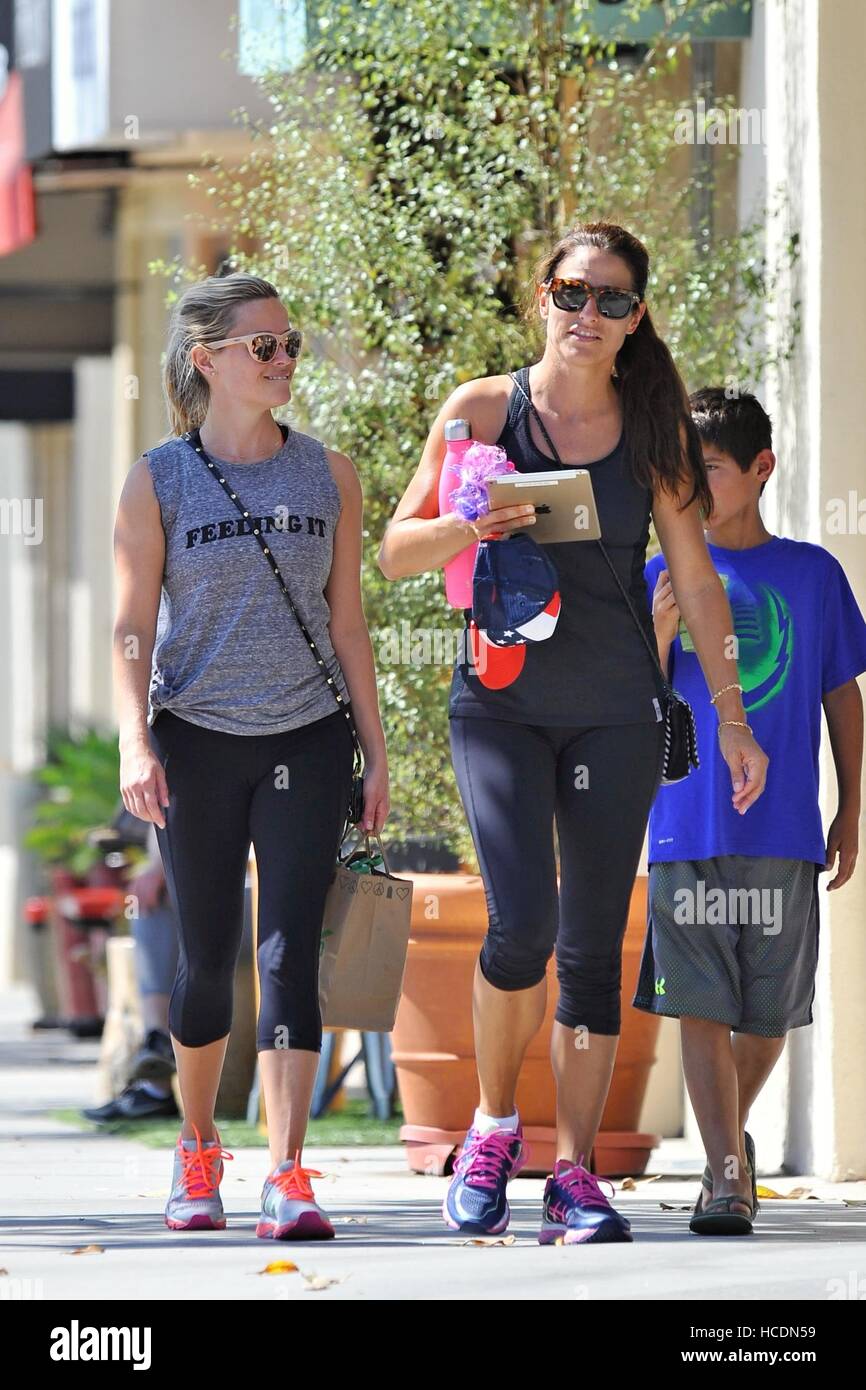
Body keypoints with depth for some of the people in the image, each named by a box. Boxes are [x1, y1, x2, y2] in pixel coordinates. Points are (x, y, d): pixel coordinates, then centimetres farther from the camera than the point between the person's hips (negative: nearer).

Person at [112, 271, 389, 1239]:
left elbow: (346, 622, 10)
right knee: (207, 957, 7)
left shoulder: (327, 475, 6)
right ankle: (198, 1150, 28)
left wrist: (375, 751, 8)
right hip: (197, 741, -1)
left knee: (290, 950, -10)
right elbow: (133, 625, -3)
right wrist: (135, 742, -16)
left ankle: (287, 1176, -15)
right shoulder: (158, 481, 0)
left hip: (305, 740, 1)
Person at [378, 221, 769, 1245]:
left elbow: (696, 581, 9)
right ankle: (493, 1126, 5)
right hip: (502, 702, -2)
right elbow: (396, 553, 1)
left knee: (592, 947, 0)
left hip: (616, 715, 2)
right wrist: (473, 524, -20)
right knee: (522, 922, -17)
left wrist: (731, 718, 7)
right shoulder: (484, 410, 0)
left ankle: (574, 1178, 6)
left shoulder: (650, 429, 4)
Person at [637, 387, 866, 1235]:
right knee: (700, 1005, -9)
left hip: (784, 830, 1)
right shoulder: (666, 575, 4)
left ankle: (733, 1133, 33)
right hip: (688, 825, -1)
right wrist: (661, 633, -15)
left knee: (770, 1015, 8)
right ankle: (728, 1174, -8)